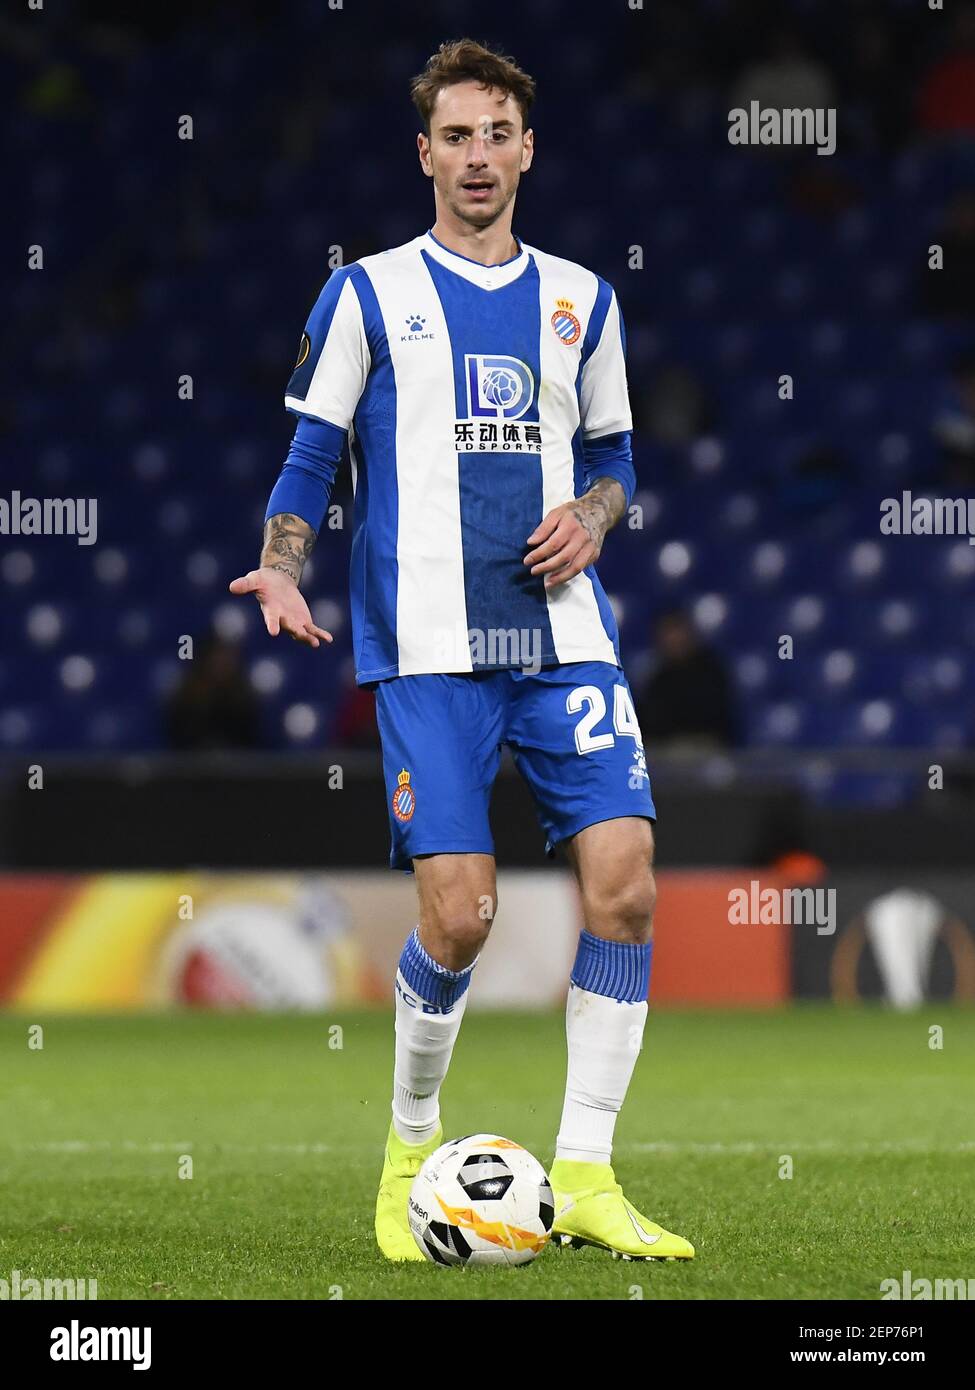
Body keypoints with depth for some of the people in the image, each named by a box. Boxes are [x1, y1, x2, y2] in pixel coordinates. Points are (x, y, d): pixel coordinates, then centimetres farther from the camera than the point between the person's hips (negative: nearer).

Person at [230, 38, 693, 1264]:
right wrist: (281, 570, -12)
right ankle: (412, 1144, 14)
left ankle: (582, 1178, -3)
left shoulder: (580, 301, 16)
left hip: (565, 635, 3)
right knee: (457, 914, -12)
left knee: (622, 881, -11)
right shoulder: (368, 296, 6)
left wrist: (591, 516, 0)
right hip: (431, 649, -3)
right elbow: (310, 460, 6)